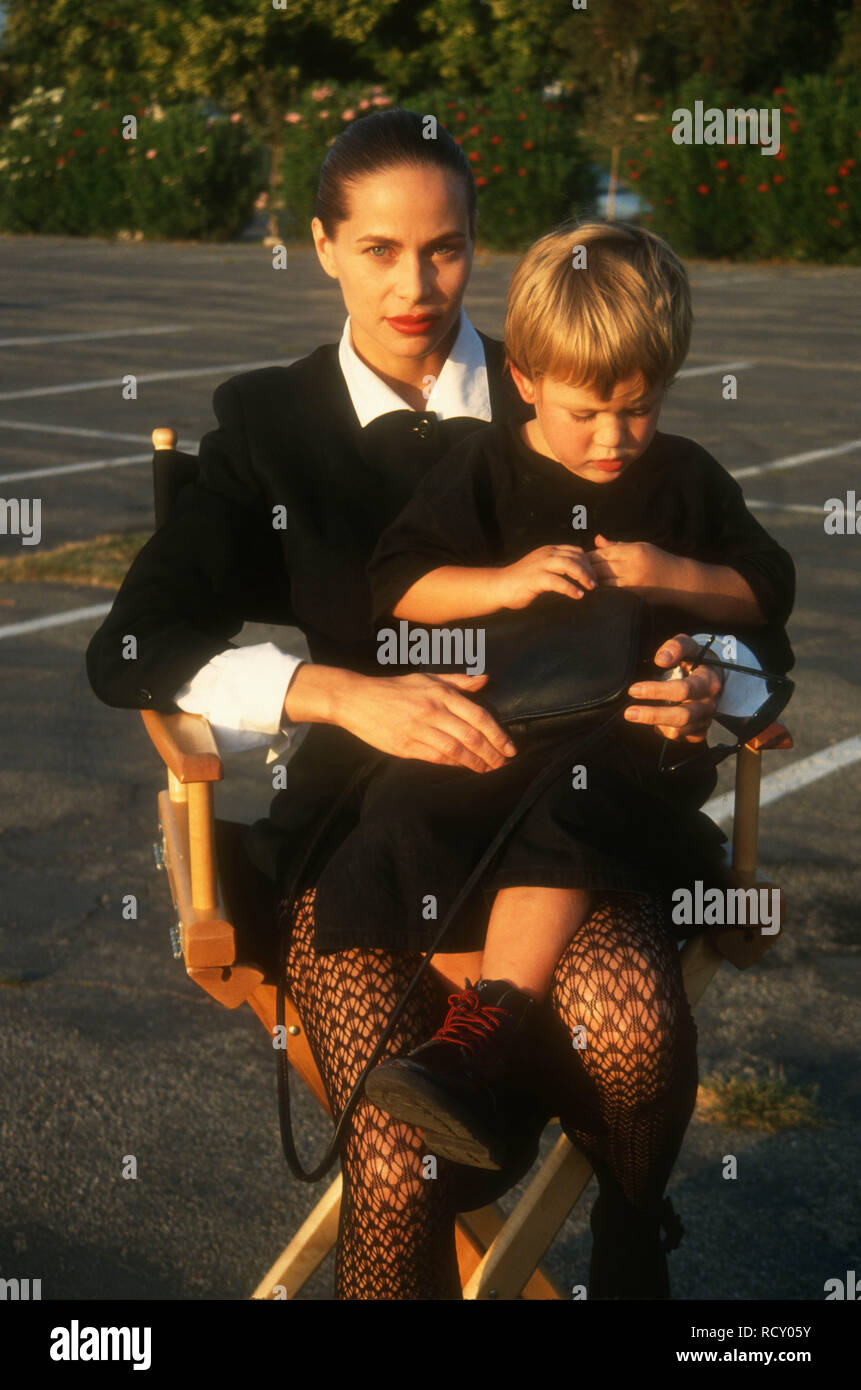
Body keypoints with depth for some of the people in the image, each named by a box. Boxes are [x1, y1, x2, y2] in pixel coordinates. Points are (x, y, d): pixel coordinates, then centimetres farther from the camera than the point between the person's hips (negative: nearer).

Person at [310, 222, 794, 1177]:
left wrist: (676, 578, -3)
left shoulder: (688, 479, 15)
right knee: (409, 813, -29)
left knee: (566, 812, -35)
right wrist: (501, 582, -14)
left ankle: (484, 1029, -44)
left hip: (631, 734, -1)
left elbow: (769, 588, 16)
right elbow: (397, 584, 4)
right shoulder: (484, 469, 10)